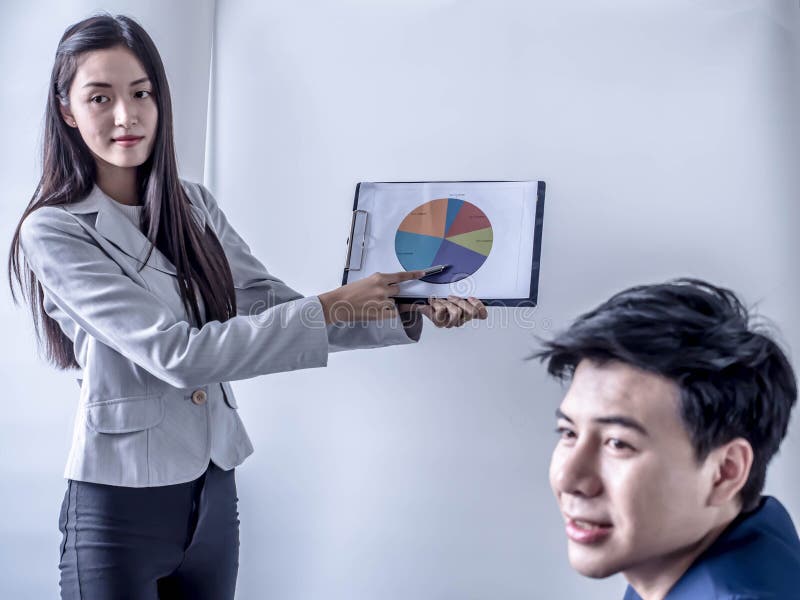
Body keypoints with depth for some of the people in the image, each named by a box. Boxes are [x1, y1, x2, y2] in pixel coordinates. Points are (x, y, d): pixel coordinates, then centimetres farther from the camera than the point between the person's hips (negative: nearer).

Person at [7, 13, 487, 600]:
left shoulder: (194, 206, 5)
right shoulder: (53, 231, -12)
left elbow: (273, 305, 2)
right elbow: (176, 352, -20)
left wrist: (408, 311, -10)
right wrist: (330, 307, -22)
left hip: (214, 490, 5)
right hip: (121, 504, -5)